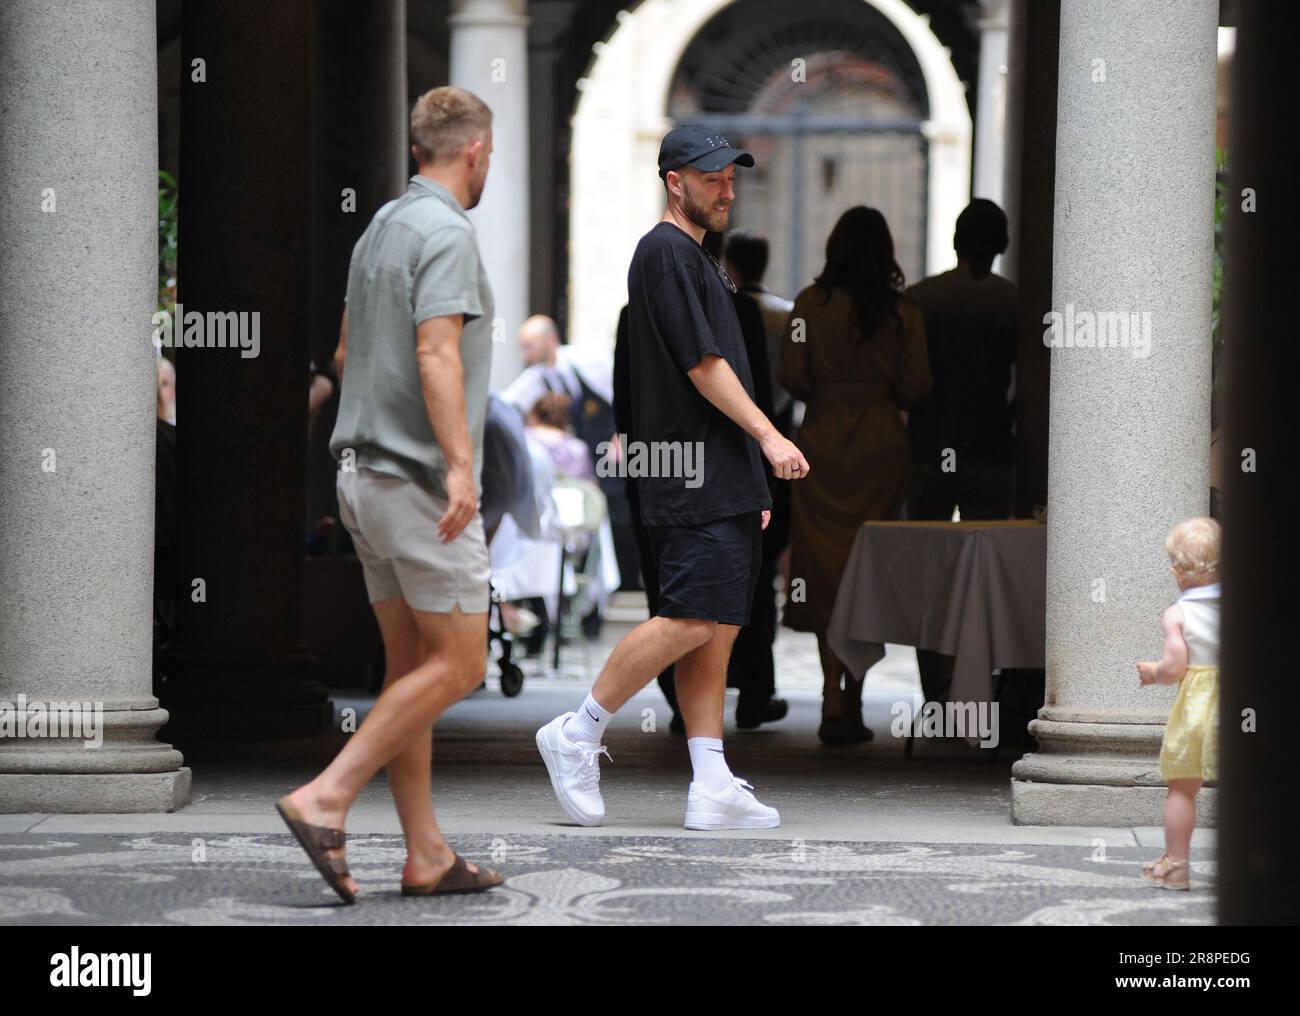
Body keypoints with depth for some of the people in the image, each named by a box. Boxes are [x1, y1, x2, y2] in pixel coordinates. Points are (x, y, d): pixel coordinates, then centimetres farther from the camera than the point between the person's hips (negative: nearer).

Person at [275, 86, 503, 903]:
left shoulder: (380, 230, 14)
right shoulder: (447, 233, -14)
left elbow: (348, 354, 24)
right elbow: (437, 353, -26)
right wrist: (461, 465, -33)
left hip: (368, 474, 9)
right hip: (419, 479, -9)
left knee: (413, 666, 9)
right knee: (456, 665, -4)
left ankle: (427, 855, 9)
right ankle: (325, 800, -12)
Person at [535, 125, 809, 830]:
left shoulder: (697, 260, 23)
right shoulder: (666, 252, -8)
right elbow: (702, 364, -14)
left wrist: (751, 484, 22)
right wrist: (768, 435, -14)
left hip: (724, 482, 10)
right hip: (692, 480, -10)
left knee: (719, 629, 5)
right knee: (693, 621, -14)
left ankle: (712, 788, 3)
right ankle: (578, 736, -4)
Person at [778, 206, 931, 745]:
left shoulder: (812, 304, -6)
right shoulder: (903, 311, -3)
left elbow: (793, 376, -9)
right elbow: (915, 386, -4)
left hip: (822, 441, -1)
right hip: (882, 446, 1)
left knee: (827, 566, 3)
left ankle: (833, 699, -9)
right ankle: (852, 707, 11)